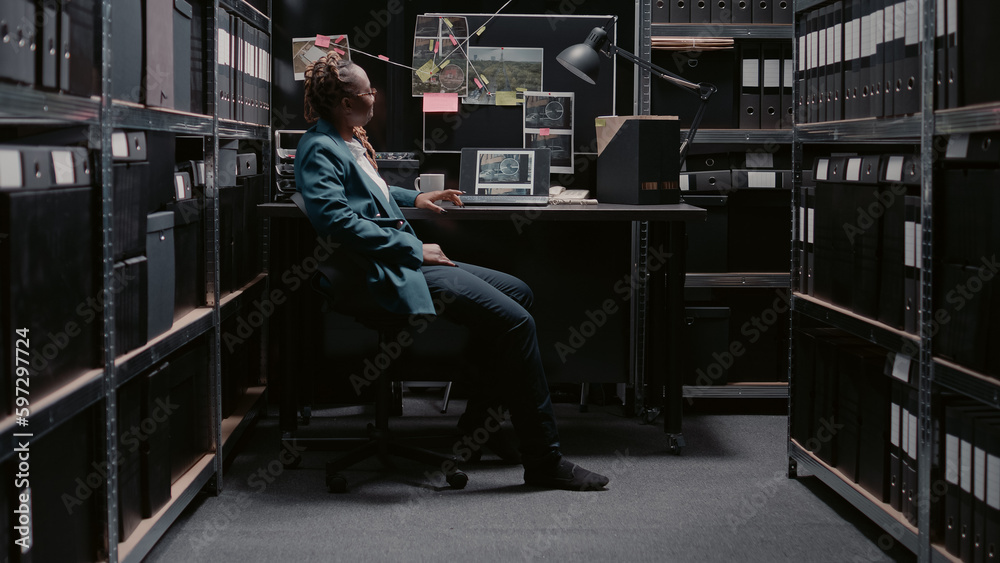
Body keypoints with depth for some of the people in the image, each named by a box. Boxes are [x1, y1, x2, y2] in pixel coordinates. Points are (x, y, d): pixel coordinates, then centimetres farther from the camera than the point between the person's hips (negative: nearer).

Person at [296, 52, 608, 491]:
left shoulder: (349, 142, 18)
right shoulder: (319, 149, -12)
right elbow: (338, 219, -25)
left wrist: (413, 198, 26)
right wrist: (415, 249, -20)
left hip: (406, 260, 11)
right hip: (392, 273, -11)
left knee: (517, 292, 12)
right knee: (516, 322, -18)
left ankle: (478, 422, 14)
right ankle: (544, 461, -13)